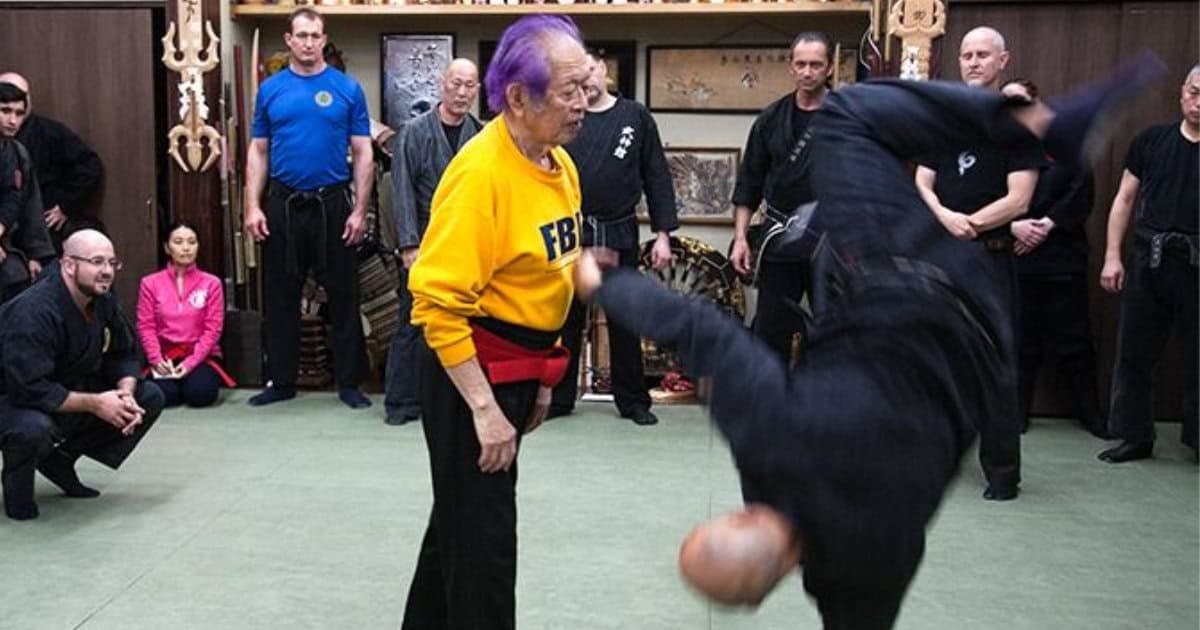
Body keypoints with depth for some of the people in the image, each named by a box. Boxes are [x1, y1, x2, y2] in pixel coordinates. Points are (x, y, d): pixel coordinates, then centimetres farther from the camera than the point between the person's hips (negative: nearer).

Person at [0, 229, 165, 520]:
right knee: (34, 429, -42)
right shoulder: (33, 312, -29)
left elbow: (125, 354, 4)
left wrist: (126, 393, -17)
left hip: (72, 389, 8)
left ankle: (61, 460, 5)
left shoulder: (103, 302, -4)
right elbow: (30, 389, -34)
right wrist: (94, 403, -30)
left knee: (150, 398, -2)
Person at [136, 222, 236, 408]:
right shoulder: (150, 283, 3)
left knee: (200, 394, -26)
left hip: (200, 356, 0)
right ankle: (172, 379, 11)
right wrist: (156, 360, -14)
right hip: (165, 356, 1)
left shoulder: (211, 283, 0)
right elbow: (146, 326, 0)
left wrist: (191, 362, -14)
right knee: (164, 395, -26)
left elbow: (213, 328, -4)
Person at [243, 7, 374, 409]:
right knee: (280, 296, 9)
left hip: (333, 205, -2)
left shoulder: (347, 89, 1)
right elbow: (258, 152, 7)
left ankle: (349, 382, 15)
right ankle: (281, 380, 21)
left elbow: (363, 154, 0)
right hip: (283, 206, 2)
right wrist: (253, 207, -2)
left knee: (343, 296, 4)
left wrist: (360, 210, -7)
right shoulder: (270, 89, 6)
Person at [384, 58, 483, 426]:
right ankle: (402, 402, 11)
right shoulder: (415, 133, -4)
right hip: (424, 244, -3)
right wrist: (409, 244, -13)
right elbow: (402, 192, -8)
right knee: (413, 324, 2)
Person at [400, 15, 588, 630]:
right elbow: (438, 304, -24)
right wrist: (483, 408, -24)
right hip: (469, 370, -9)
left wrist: (538, 379, 17)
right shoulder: (481, 173, -22)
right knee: (483, 532, 2)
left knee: (462, 511, 23)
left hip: (519, 365, 9)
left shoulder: (560, 164, 5)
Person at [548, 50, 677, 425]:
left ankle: (632, 400, 19)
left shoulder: (635, 116, 3)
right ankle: (558, 397, 19)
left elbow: (657, 177, 3)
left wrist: (662, 233, -2)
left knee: (625, 321, 8)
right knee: (566, 318, 8)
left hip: (620, 234, 0)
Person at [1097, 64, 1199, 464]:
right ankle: (1136, 436, 18)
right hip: (1148, 260, 2)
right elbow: (1125, 199, 8)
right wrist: (1112, 256, 2)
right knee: (1134, 352, 6)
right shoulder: (1151, 141, 7)